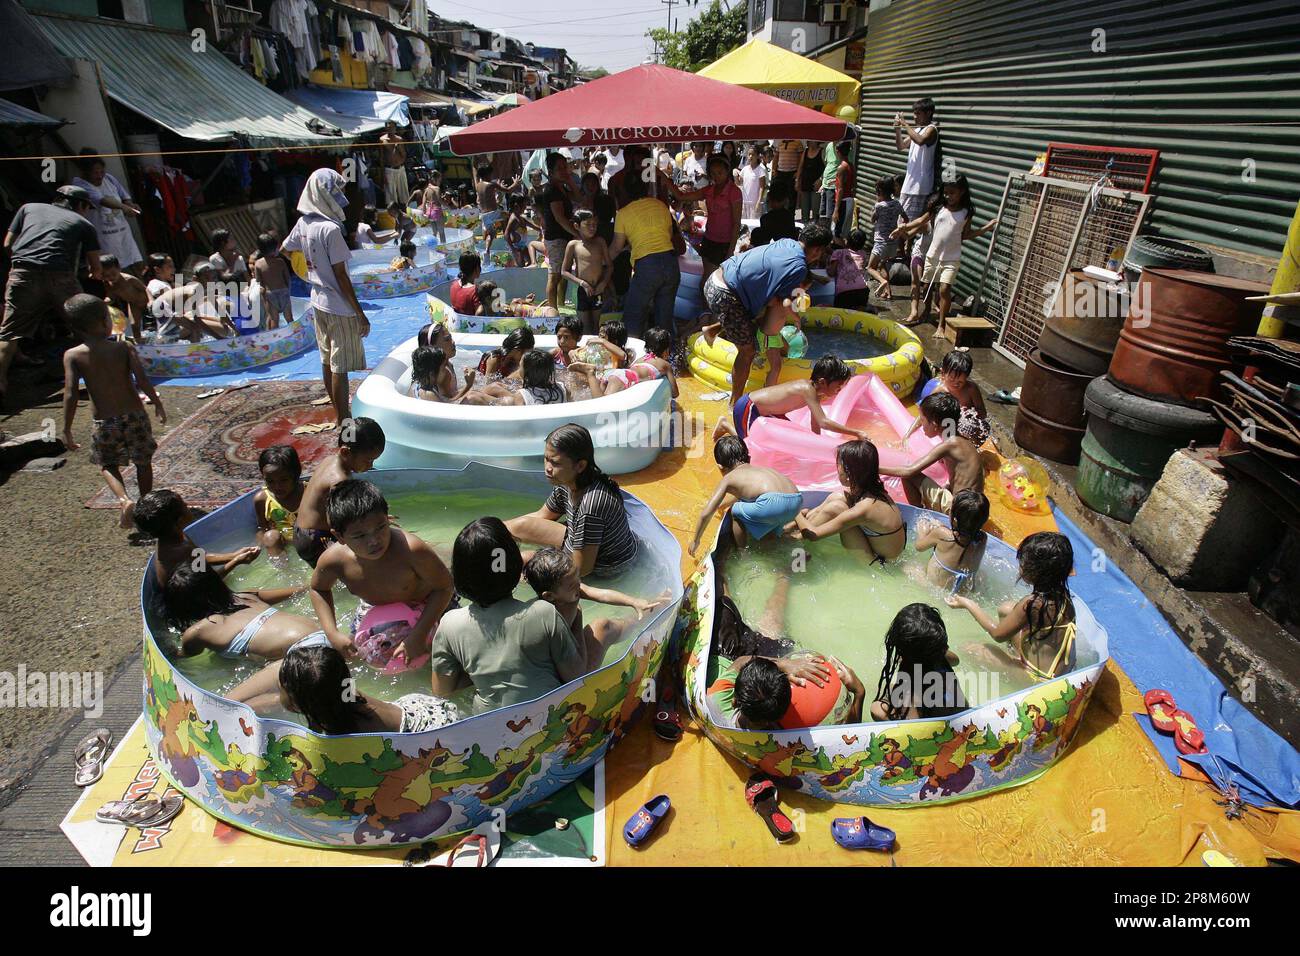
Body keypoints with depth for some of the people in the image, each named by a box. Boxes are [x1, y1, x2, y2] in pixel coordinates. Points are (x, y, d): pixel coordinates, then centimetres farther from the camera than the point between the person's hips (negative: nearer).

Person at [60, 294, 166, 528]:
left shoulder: (72, 356, -6)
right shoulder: (123, 348, -6)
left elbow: (71, 394, -9)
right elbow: (142, 380, -13)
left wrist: (66, 430, -2)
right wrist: (157, 403, 2)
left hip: (104, 422, 0)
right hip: (134, 416, 0)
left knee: (107, 465, 20)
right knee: (143, 462, 20)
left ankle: (124, 499, -4)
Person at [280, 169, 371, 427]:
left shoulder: (304, 223, 3)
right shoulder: (330, 229, -21)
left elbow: (283, 249, 19)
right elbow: (341, 275, -20)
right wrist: (360, 313, -16)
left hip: (319, 302, 8)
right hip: (339, 307, -8)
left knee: (327, 360, 17)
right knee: (340, 366, -2)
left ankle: (339, 411, 31)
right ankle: (344, 422, 6)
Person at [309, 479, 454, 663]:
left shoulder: (411, 549, -44)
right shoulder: (332, 561, -29)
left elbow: (444, 587, -29)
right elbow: (319, 589, -4)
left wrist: (419, 635, -32)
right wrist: (333, 633, -14)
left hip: (423, 608, -3)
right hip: (373, 609, 4)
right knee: (353, 651, 18)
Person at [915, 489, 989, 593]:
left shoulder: (941, 534, -30)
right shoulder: (983, 539, -20)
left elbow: (919, 546, -9)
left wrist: (924, 530, 11)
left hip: (934, 586, -3)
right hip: (965, 591, 4)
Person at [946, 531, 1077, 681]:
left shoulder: (1032, 604, -30)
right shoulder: (1062, 594, -9)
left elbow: (998, 634, -14)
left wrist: (968, 604, -5)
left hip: (1040, 679, -8)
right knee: (1005, 609, 13)